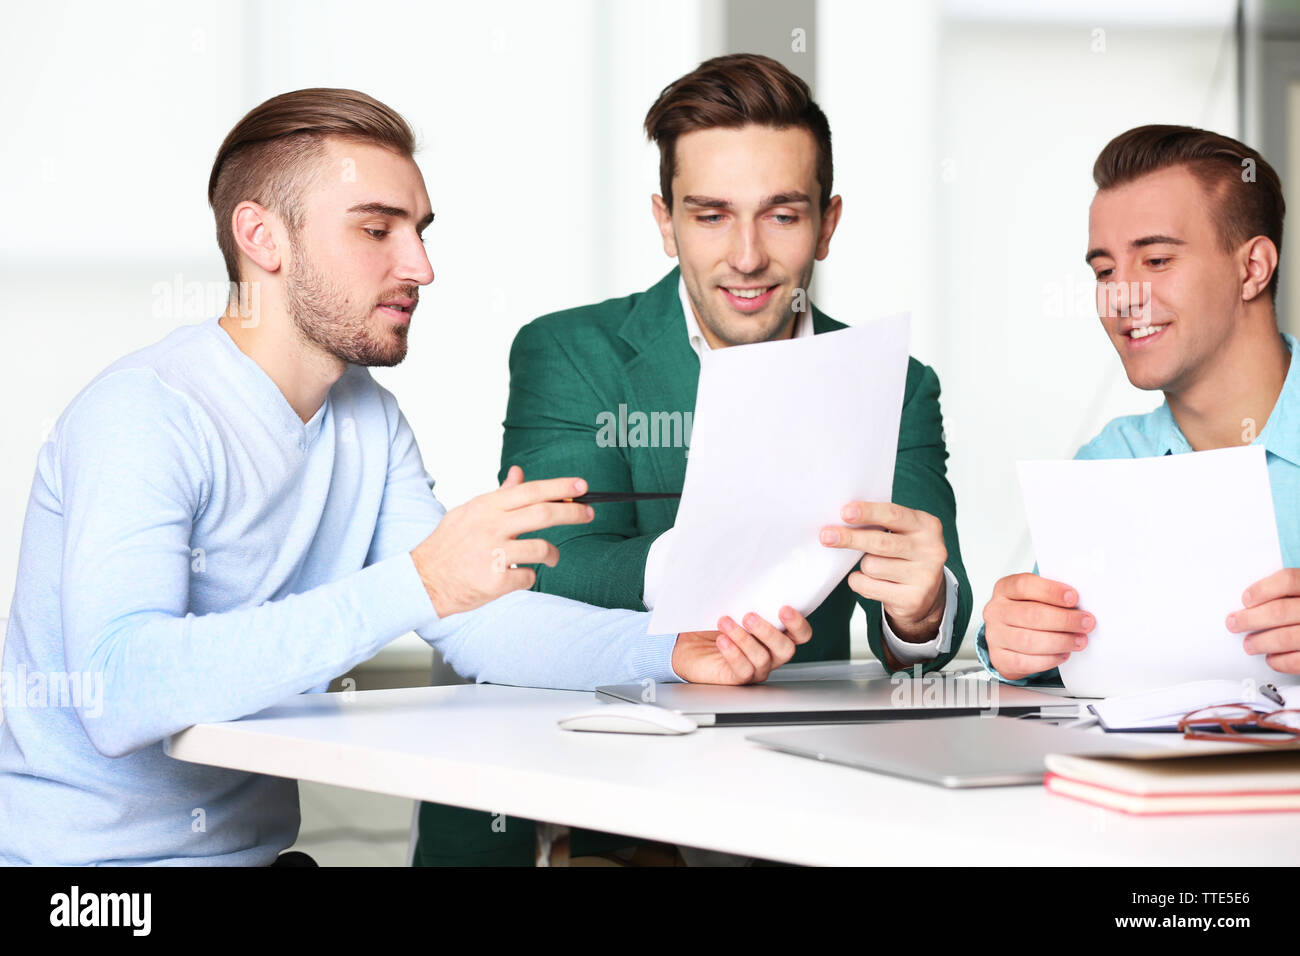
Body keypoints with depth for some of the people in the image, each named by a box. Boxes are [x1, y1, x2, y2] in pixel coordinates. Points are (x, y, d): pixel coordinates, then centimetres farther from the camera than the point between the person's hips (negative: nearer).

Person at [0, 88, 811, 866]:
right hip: (90, 849, -6)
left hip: (255, 844, 6)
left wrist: (668, 650, -12)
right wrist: (416, 585, -37)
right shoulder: (143, 416, -18)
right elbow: (119, 697, -31)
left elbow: (475, 618, 6)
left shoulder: (366, 418, 9)